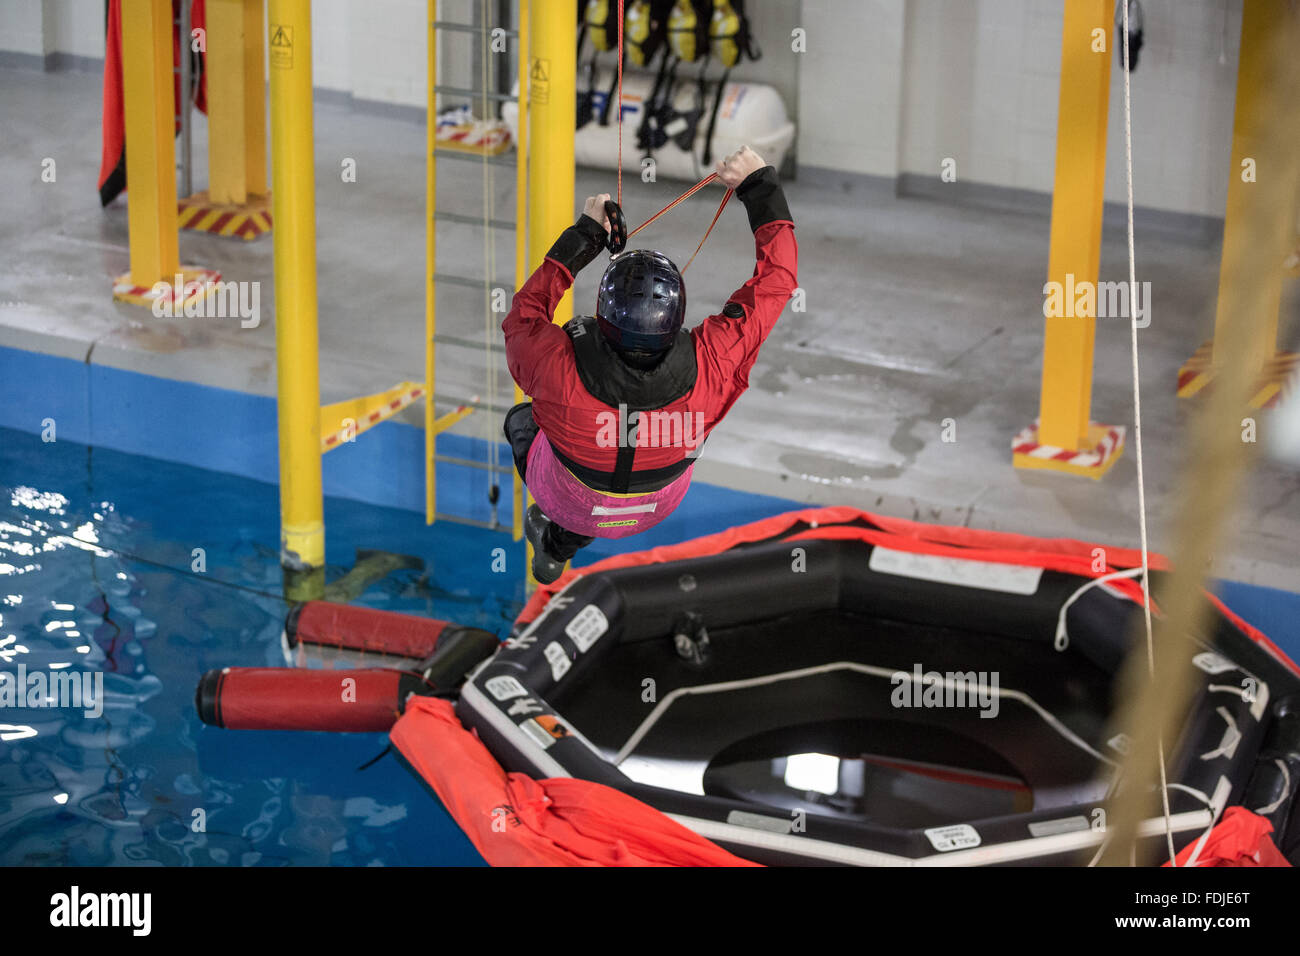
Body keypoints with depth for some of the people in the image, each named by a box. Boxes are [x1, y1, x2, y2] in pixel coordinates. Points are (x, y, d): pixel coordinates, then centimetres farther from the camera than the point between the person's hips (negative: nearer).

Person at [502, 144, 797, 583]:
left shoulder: (561, 369, -42)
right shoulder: (709, 369, -38)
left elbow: (523, 316, -16)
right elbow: (775, 279, -23)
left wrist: (583, 235, -13)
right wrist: (759, 185, -16)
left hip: (572, 505, -1)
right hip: (657, 509, 1)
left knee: (520, 418, 29)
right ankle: (559, 546, 44)